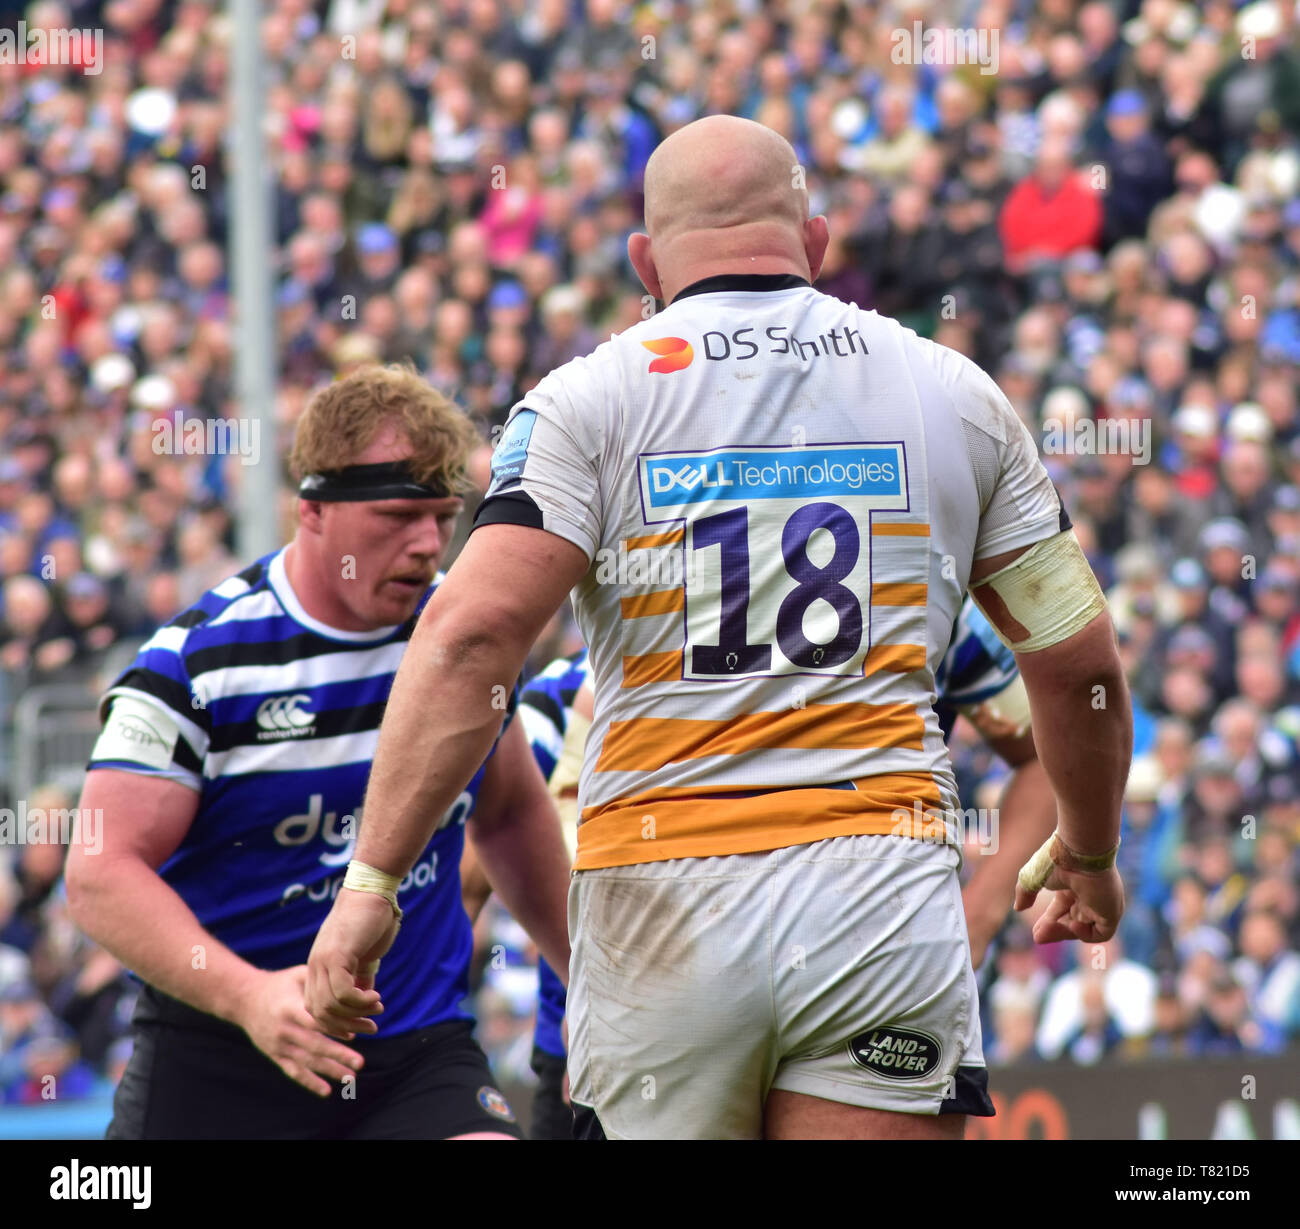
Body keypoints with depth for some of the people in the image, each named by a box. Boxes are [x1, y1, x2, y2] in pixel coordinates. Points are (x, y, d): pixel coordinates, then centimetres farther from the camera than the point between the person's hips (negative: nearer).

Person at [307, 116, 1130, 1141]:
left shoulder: (590, 401, 3)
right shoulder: (954, 393, 11)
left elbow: (472, 635, -10)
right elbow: (1081, 666, 15)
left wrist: (372, 883, -8)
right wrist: (1089, 854, 32)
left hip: (663, 900, -1)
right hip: (884, 883, 1)